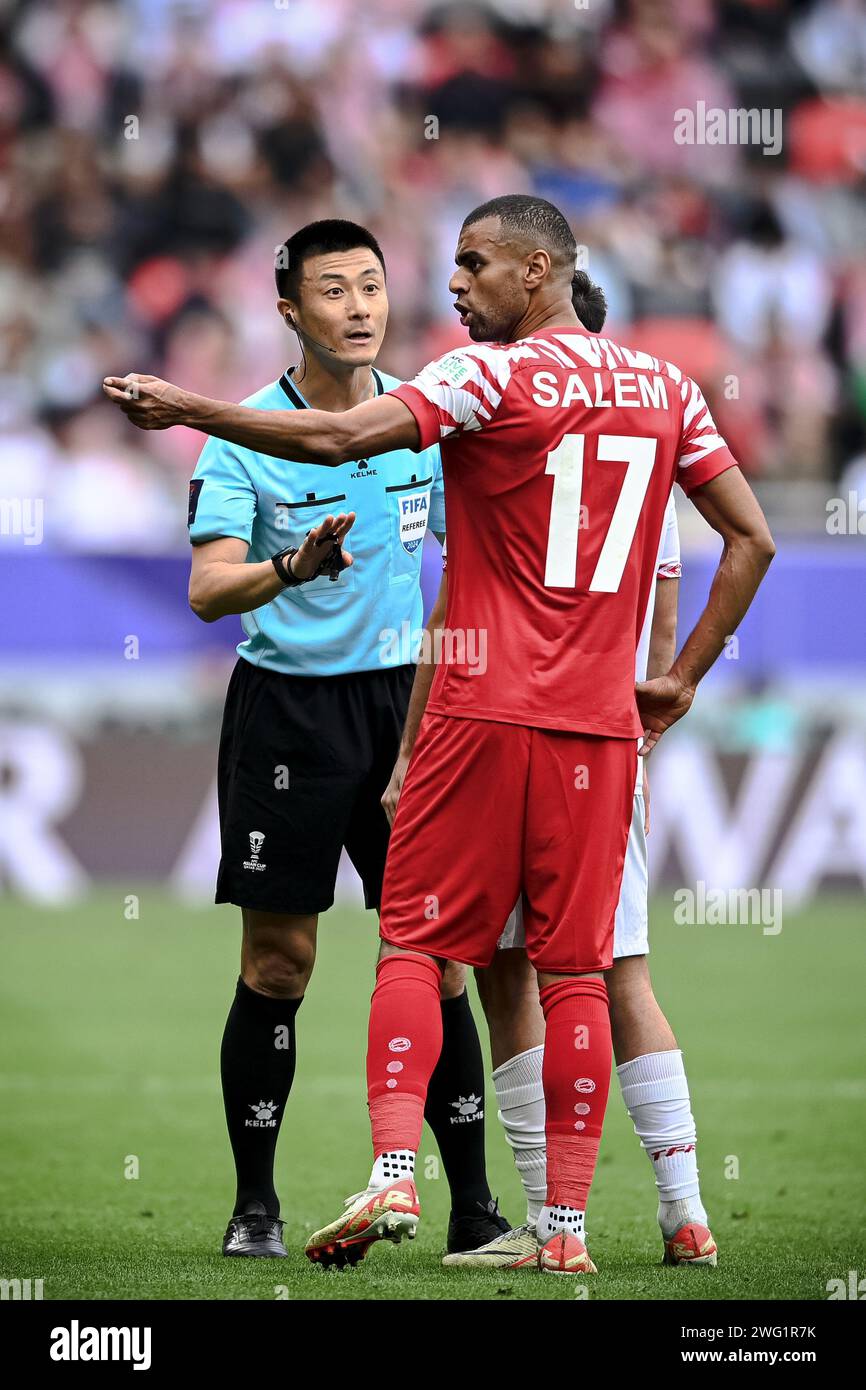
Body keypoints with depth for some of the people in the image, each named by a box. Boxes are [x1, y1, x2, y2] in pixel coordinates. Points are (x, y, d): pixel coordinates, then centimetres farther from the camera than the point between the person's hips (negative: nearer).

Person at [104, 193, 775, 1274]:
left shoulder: (494, 375, -6)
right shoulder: (665, 388, 10)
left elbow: (338, 439, -17)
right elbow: (751, 538, 12)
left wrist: (186, 408, -12)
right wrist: (683, 678, 16)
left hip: (485, 712, -4)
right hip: (601, 726, 4)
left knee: (416, 942, 3)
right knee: (576, 969, 5)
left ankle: (393, 1175, -10)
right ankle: (567, 1222, 3)